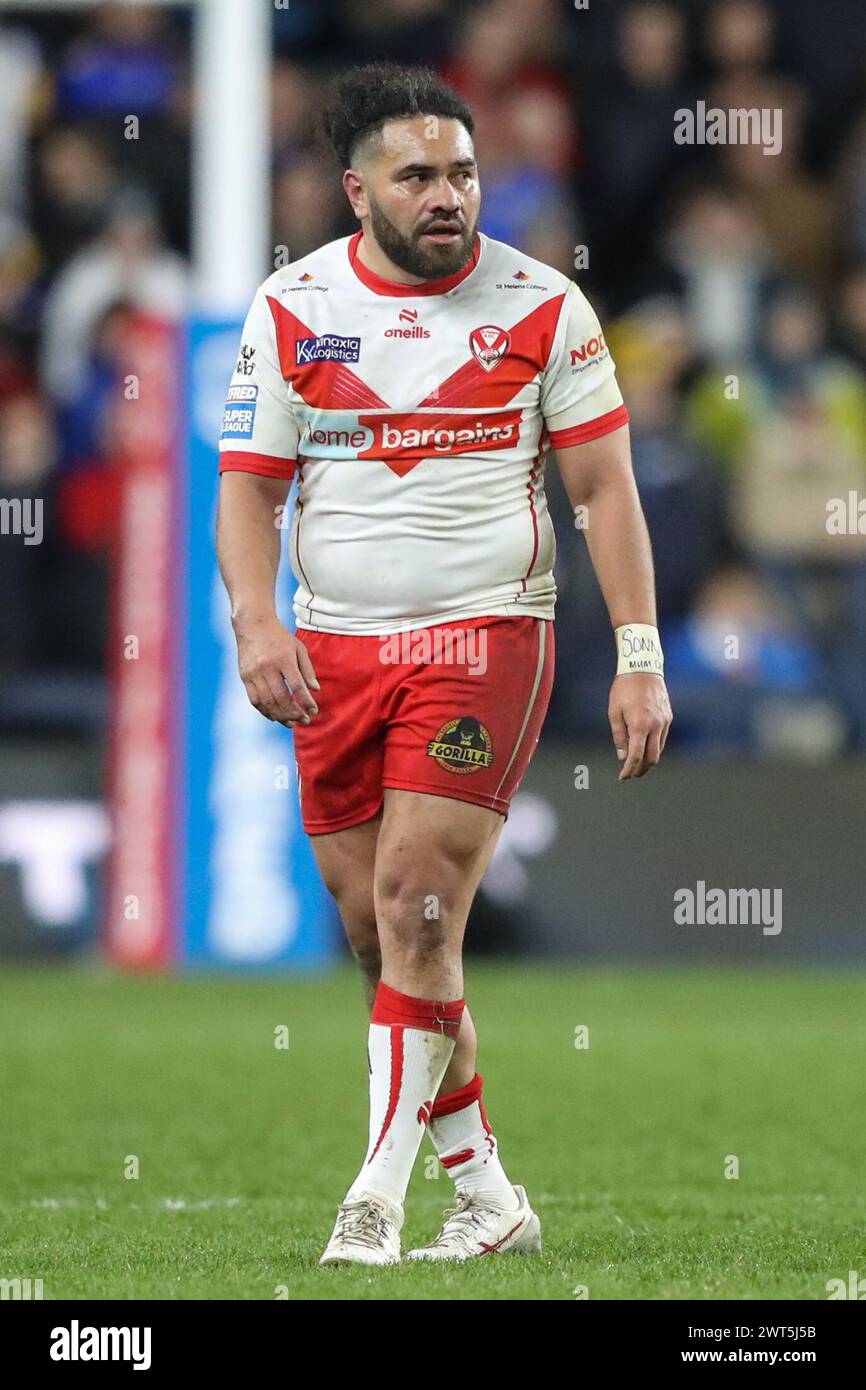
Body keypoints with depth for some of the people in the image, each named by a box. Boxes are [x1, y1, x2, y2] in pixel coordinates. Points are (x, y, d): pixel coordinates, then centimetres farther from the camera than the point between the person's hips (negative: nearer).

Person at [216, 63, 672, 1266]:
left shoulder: (541, 306, 0)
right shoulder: (291, 308, 3)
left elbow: (604, 486, 2)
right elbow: (250, 485, 6)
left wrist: (641, 658, -4)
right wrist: (256, 621, -12)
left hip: (486, 635, -3)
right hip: (333, 655, 3)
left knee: (416, 908, -15)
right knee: (374, 929, 4)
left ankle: (375, 1207, -11)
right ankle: (491, 1196, 16)